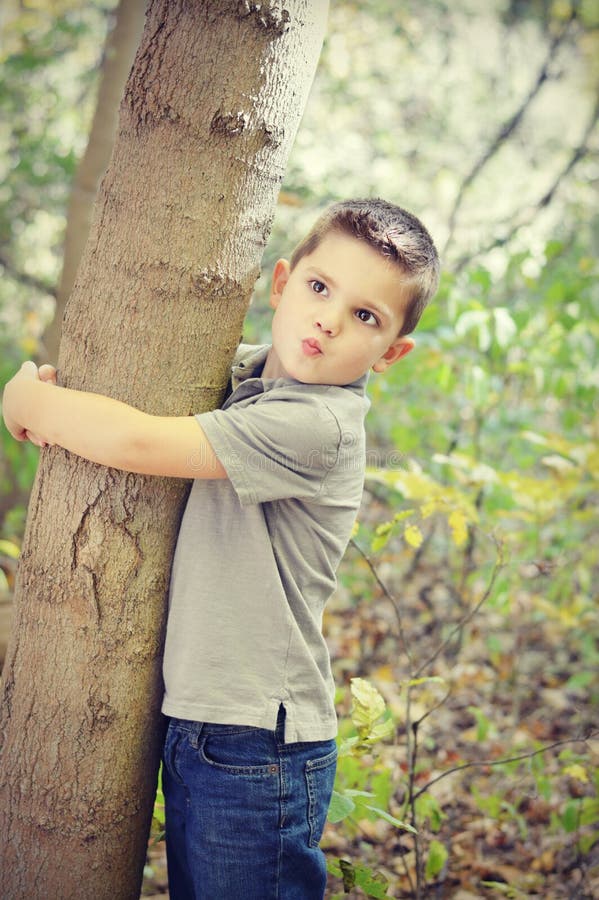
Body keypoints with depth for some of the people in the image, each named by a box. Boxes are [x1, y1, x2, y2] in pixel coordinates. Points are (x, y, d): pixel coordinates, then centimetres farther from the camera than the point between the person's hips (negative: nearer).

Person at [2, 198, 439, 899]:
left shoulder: (318, 424, -22)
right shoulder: (244, 375, 5)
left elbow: (137, 443, -26)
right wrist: (60, 389, 1)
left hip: (256, 746, -8)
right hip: (192, 725, 8)